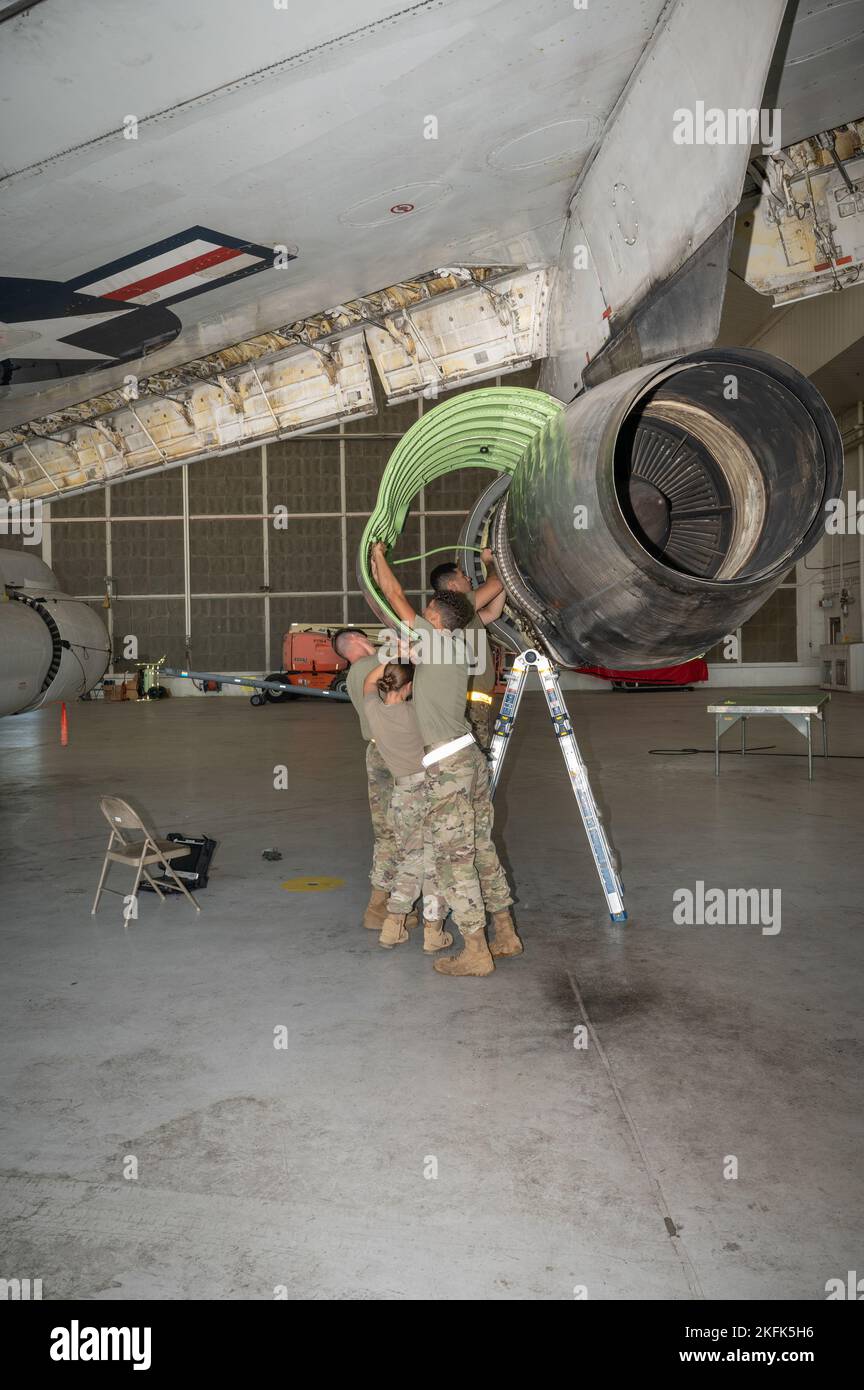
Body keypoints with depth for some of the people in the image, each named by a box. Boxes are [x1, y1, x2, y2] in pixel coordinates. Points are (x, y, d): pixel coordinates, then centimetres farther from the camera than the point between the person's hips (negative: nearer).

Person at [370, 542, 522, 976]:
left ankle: (476, 952, 0)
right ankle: (506, 935, 22)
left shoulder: (434, 639, -7)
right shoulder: (457, 647, 14)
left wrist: (378, 556, 16)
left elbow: (396, 597, 2)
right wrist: (378, 574, 31)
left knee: (454, 859, -4)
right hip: (471, 757, 9)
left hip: (447, 766, -9)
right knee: (481, 850, 15)